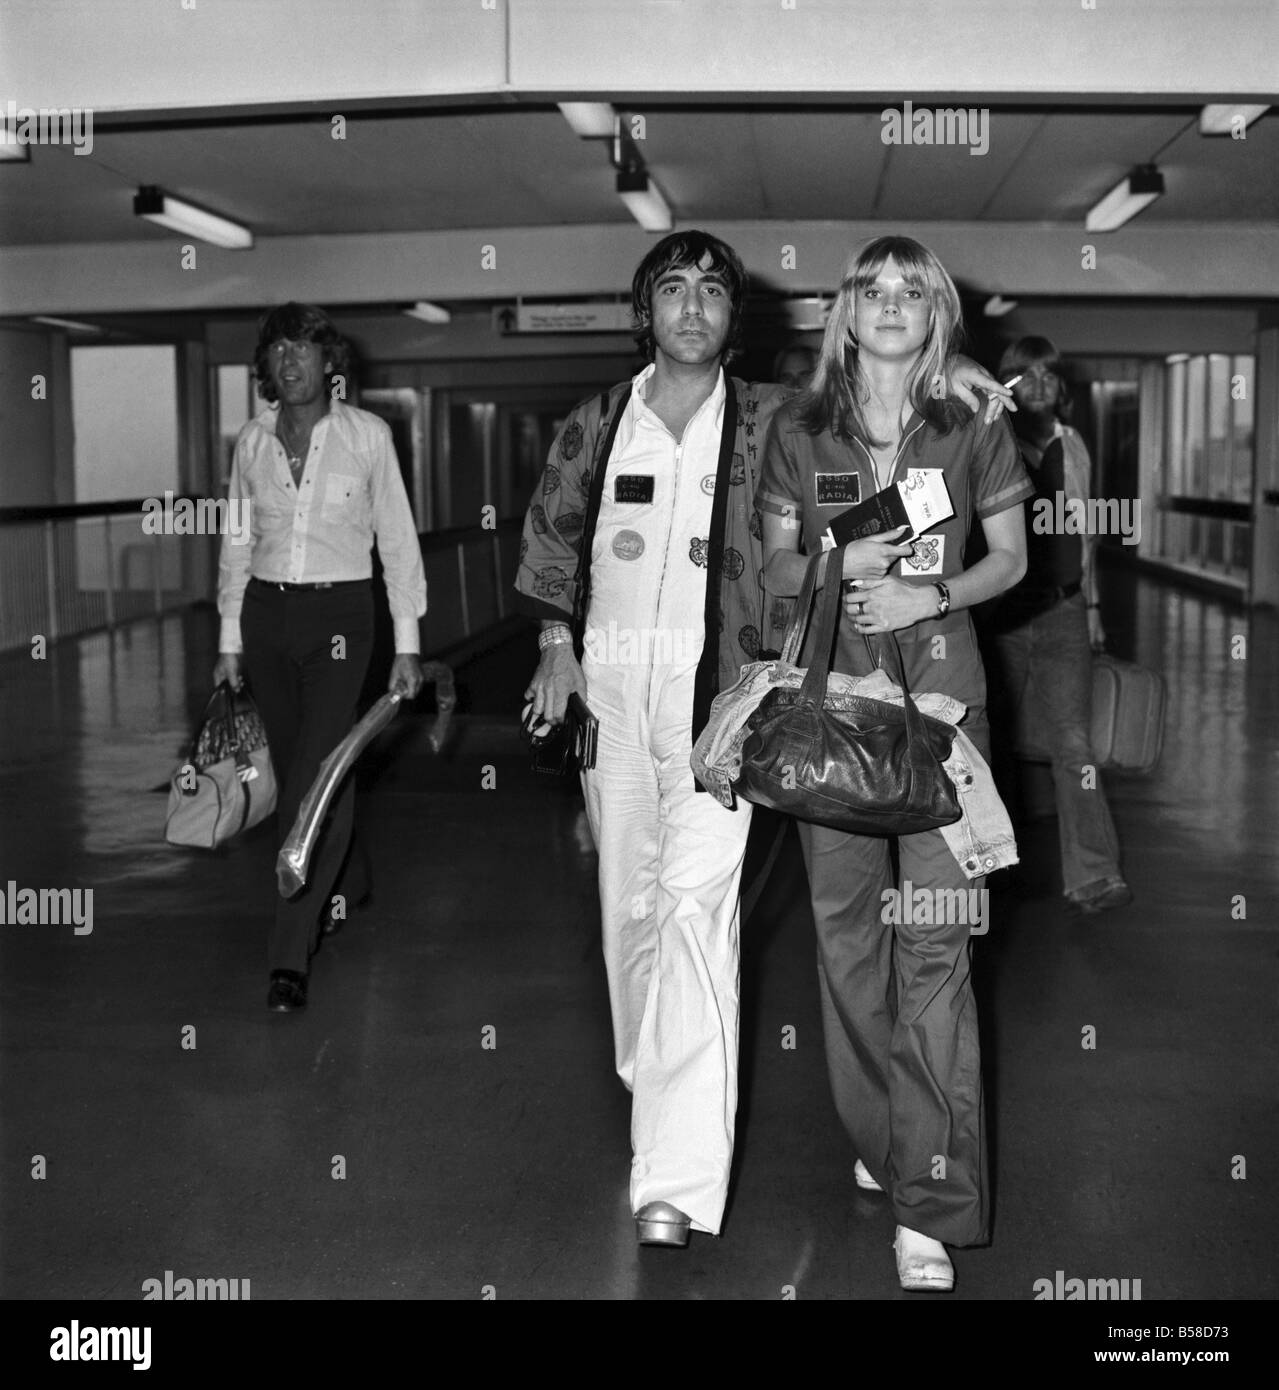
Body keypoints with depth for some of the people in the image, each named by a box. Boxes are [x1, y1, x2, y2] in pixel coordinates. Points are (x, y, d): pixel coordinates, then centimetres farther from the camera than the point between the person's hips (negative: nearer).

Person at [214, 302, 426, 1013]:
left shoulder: (367, 435, -2)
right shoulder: (253, 442, 7)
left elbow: (398, 539, 0)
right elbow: (237, 545, 13)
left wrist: (407, 643, -2)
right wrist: (230, 640, 10)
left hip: (340, 613, -4)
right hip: (266, 612, 4)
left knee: (319, 772, -13)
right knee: (294, 768, 10)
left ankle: (291, 954, -11)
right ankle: (330, 891, 34)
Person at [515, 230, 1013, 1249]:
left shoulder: (769, 422, 4)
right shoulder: (596, 425, 13)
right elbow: (551, 537, 19)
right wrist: (557, 643, 8)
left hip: (714, 678, -4)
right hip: (609, 672, 4)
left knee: (696, 902, -16)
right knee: (628, 896, 11)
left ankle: (678, 1182, -18)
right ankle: (657, 1088, 34)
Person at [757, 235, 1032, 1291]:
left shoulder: (973, 430, 6)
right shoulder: (799, 431, 8)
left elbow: (1011, 559, 11)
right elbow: (776, 566, 12)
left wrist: (933, 592, -8)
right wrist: (842, 566, -9)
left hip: (939, 691, -2)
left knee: (934, 937, -8)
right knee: (845, 921, 7)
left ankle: (933, 1207, -4)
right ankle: (880, 1139, 26)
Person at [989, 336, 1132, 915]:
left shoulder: (1073, 446, 11)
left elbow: (1084, 533, 18)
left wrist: (1091, 604, 17)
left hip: (1064, 612, 2)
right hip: (1004, 613, -2)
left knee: (1074, 743, -4)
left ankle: (1092, 876, -4)